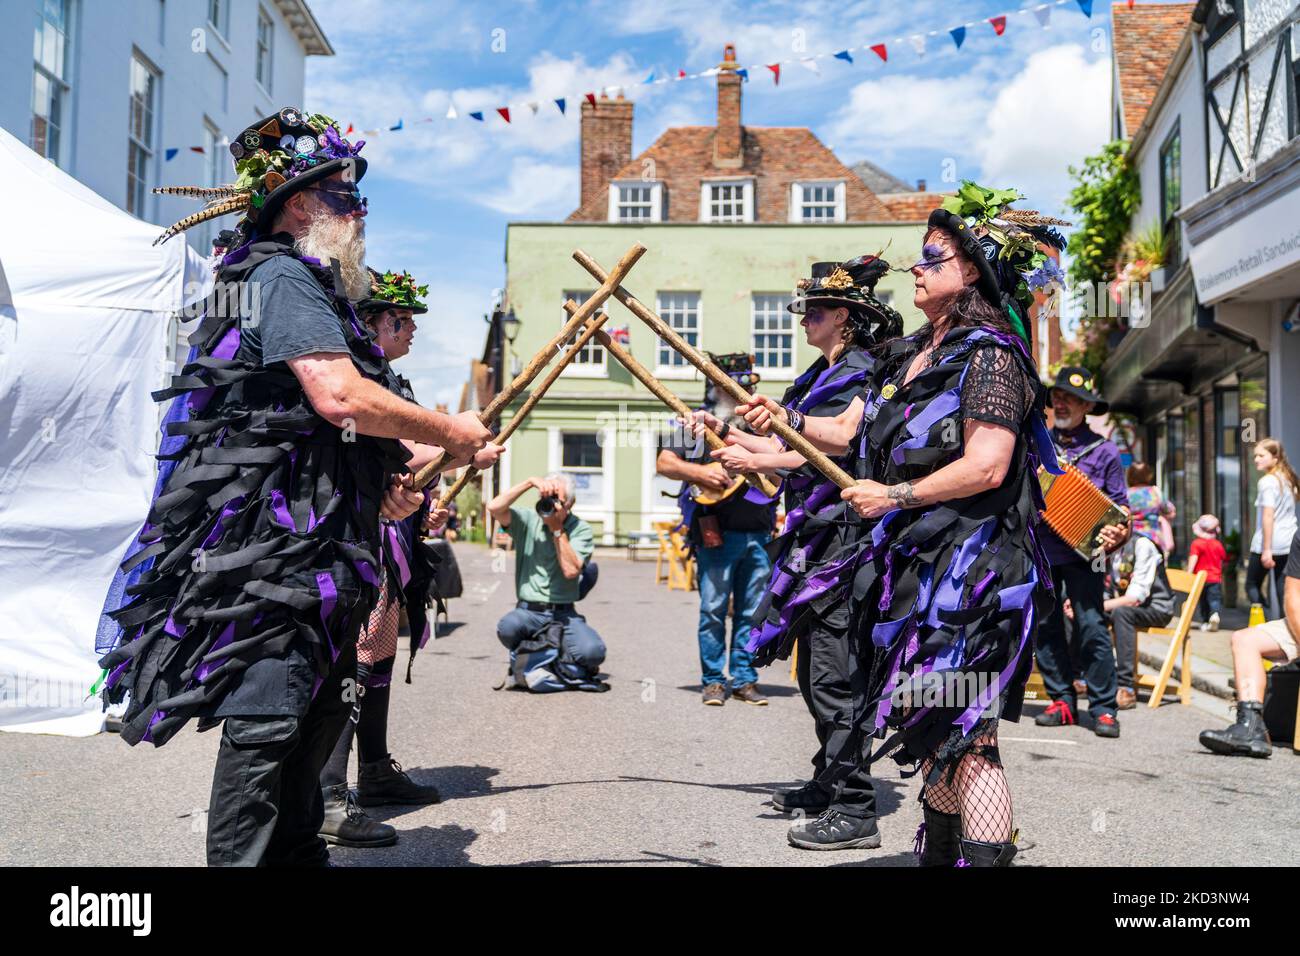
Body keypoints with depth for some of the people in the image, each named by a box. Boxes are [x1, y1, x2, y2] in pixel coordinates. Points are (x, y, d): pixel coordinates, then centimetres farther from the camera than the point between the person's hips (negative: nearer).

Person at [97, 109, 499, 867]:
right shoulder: (285, 276, -11)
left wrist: (385, 473, 13)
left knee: (315, 708, 18)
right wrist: (447, 433, -13)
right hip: (276, 543, -11)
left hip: (312, 544, 11)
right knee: (268, 714, -10)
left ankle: (295, 850, 30)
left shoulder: (299, 280, 23)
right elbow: (339, 397, -25)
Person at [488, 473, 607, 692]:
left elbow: (571, 571, -14)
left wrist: (557, 528, -14)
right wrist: (531, 482, -17)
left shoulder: (580, 529, 0)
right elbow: (494, 508, -15)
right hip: (528, 611, 1)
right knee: (507, 627, -34)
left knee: (593, 651, -28)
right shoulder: (528, 520, 4)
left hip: (564, 614, -1)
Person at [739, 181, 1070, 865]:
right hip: (915, 566, 9)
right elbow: (849, 434, 21)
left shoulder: (990, 353, -10)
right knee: (935, 732, 19)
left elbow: (987, 466, -21)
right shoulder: (910, 355, 17)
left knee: (967, 737, -10)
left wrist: (895, 495, -14)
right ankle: (937, 854, 33)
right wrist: (785, 418, 7)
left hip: (971, 568, -9)